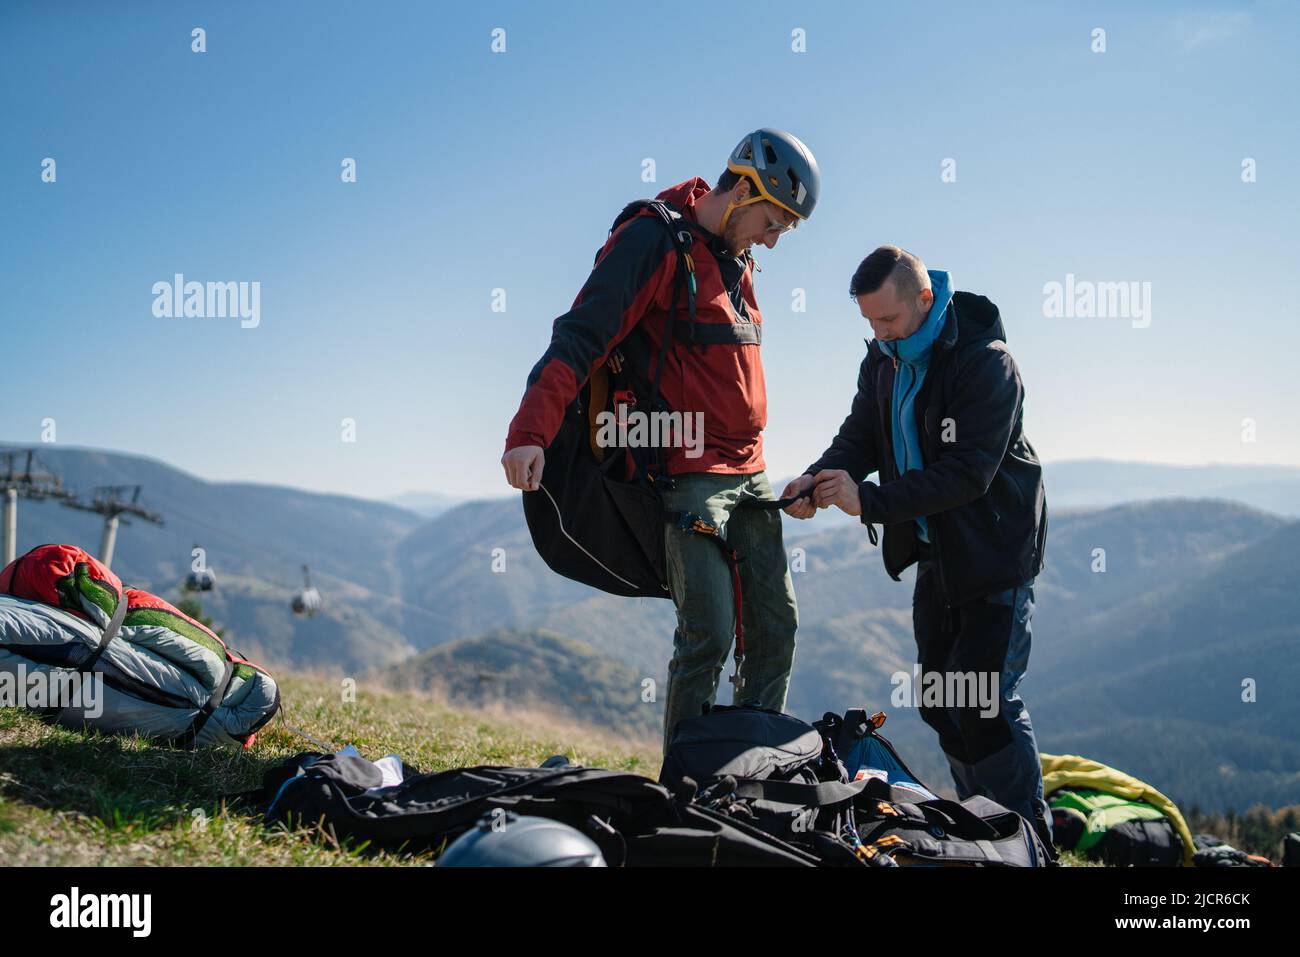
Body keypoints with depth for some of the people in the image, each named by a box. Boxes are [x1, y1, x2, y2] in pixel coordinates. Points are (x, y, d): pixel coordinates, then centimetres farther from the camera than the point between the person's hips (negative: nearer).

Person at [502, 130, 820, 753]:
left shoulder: (736, 261, 17)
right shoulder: (653, 240, -10)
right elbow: (580, 336, -20)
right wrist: (530, 431, -33)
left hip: (749, 474, 8)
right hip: (690, 476, -8)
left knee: (775, 628, 7)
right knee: (708, 637, -10)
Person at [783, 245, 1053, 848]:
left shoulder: (985, 363, -21)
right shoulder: (882, 359, 4)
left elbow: (968, 473, -28)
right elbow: (859, 437, 2)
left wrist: (868, 500, -33)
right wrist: (817, 481, -20)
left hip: (994, 553, -8)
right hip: (934, 554, 8)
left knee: (984, 700, -11)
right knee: (940, 701, 11)